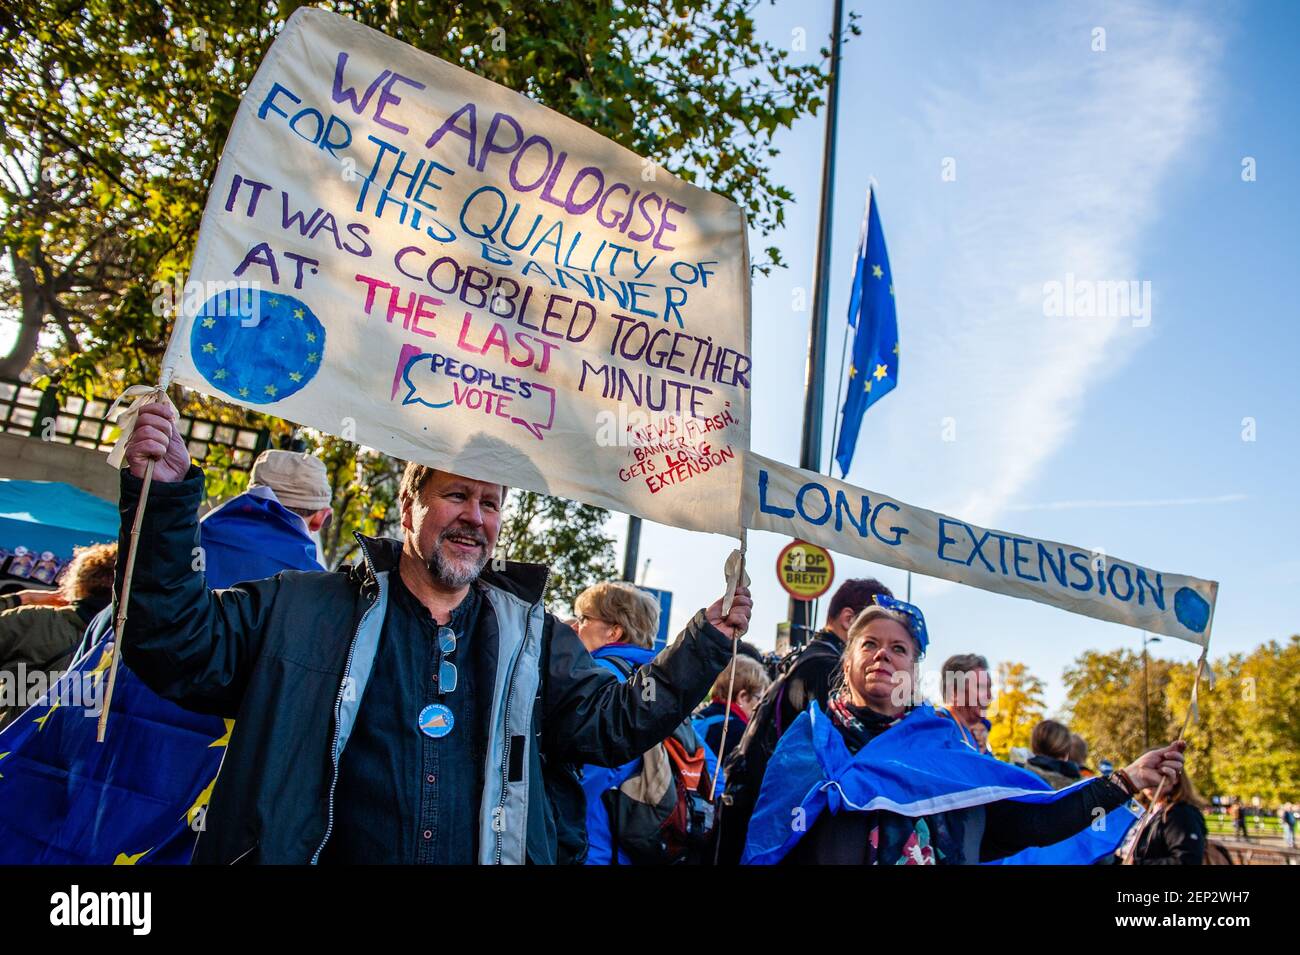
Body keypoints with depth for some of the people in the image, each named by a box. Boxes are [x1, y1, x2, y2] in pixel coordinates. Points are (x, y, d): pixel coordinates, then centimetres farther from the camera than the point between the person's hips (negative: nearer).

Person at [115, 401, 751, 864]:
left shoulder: (534, 637, 10)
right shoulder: (302, 608, 3)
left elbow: (614, 720, 7)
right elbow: (181, 643, -2)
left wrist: (704, 641, -3)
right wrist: (165, 496, -13)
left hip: (492, 853, 2)